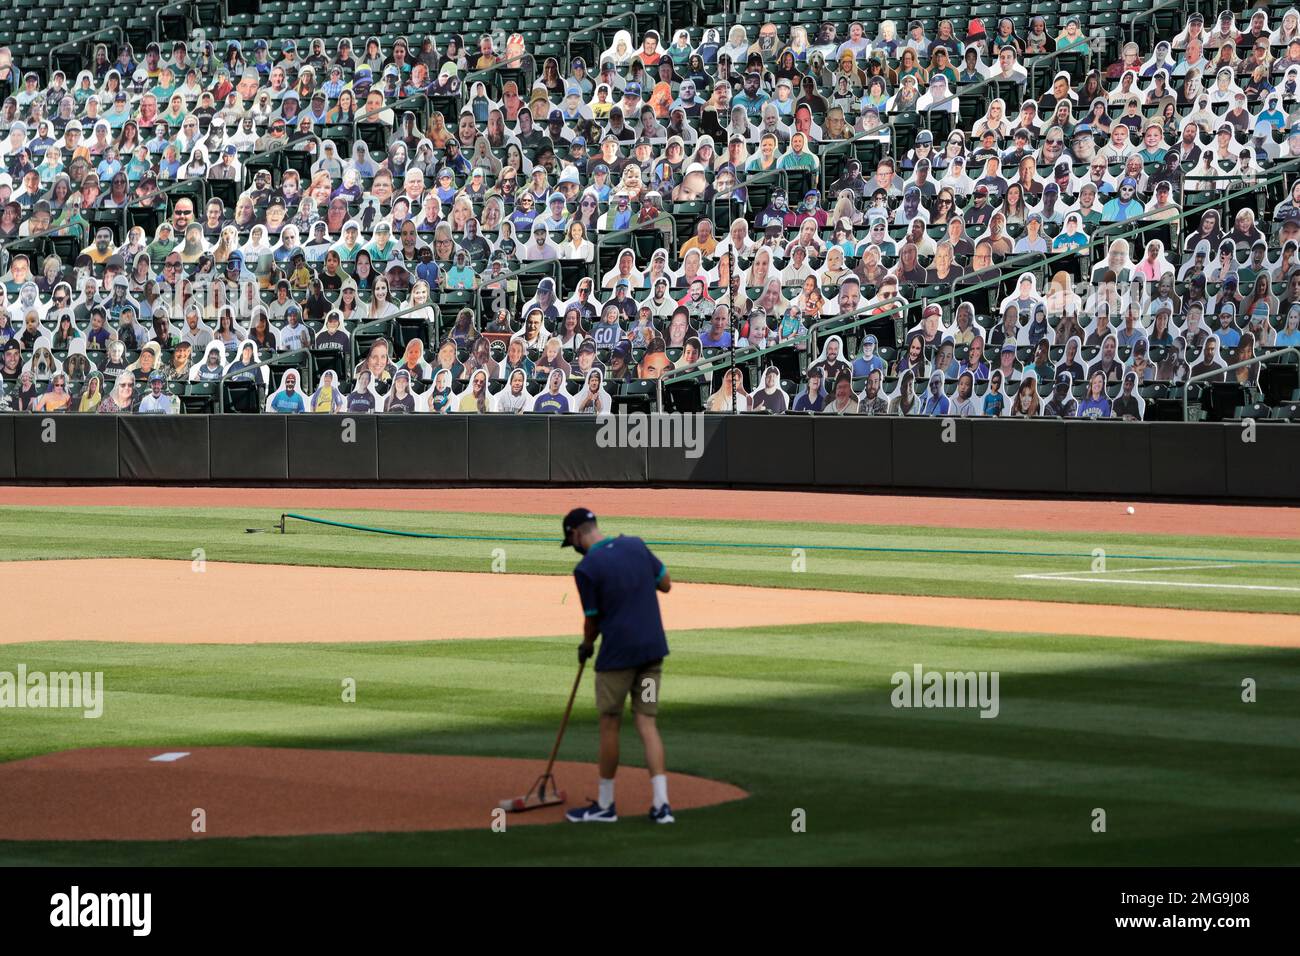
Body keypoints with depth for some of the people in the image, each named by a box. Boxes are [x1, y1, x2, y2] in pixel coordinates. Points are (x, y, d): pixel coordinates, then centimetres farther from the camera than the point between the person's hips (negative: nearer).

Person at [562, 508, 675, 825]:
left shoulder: (587, 568, -12)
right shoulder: (636, 546, 5)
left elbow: (592, 620, -4)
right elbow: (666, 584, 14)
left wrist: (586, 646, 16)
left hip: (618, 652, -5)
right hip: (653, 648, 6)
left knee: (610, 725, 8)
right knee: (646, 723, 7)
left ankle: (605, 805, 16)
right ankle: (661, 804, -2)